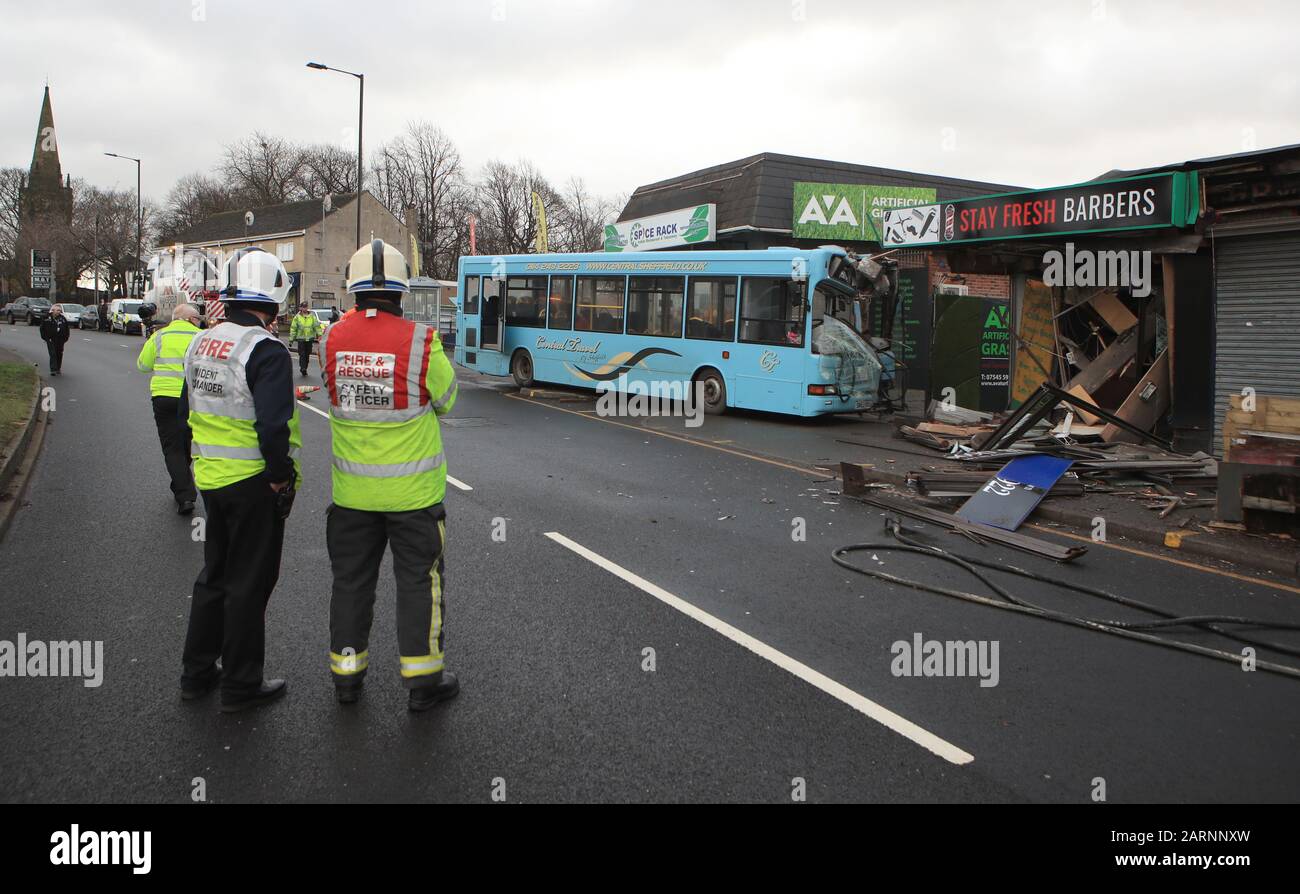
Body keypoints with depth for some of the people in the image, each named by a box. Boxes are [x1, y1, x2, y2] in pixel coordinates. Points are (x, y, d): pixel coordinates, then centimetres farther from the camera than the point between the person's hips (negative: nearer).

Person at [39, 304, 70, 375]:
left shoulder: (63, 319, 6)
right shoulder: (47, 319, -3)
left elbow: (67, 330, 13)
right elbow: (42, 329, 2)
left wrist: (65, 338, 6)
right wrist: (46, 337, -4)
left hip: (60, 340, 3)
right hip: (51, 340, -3)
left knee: (59, 355, 10)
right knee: (53, 354, -11)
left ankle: (58, 369, 23)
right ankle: (53, 370, -14)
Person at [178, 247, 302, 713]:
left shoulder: (201, 343, 8)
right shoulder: (265, 350, -19)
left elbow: (187, 411, 15)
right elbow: (273, 426, -25)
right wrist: (281, 476, -14)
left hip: (211, 478, 8)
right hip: (252, 482, -8)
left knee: (216, 573, 21)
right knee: (248, 583, 4)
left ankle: (197, 673, 32)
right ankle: (240, 685, 16)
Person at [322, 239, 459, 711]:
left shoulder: (332, 340, -7)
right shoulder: (420, 341, -16)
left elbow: (332, 391, 7)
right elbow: (446, 400, -4)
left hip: (352, 490, 3)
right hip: (411, 491, -3)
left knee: (351, 579, 17)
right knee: (419, 580, 10)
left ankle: (347, 673, 29)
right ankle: (421, 679, 18)